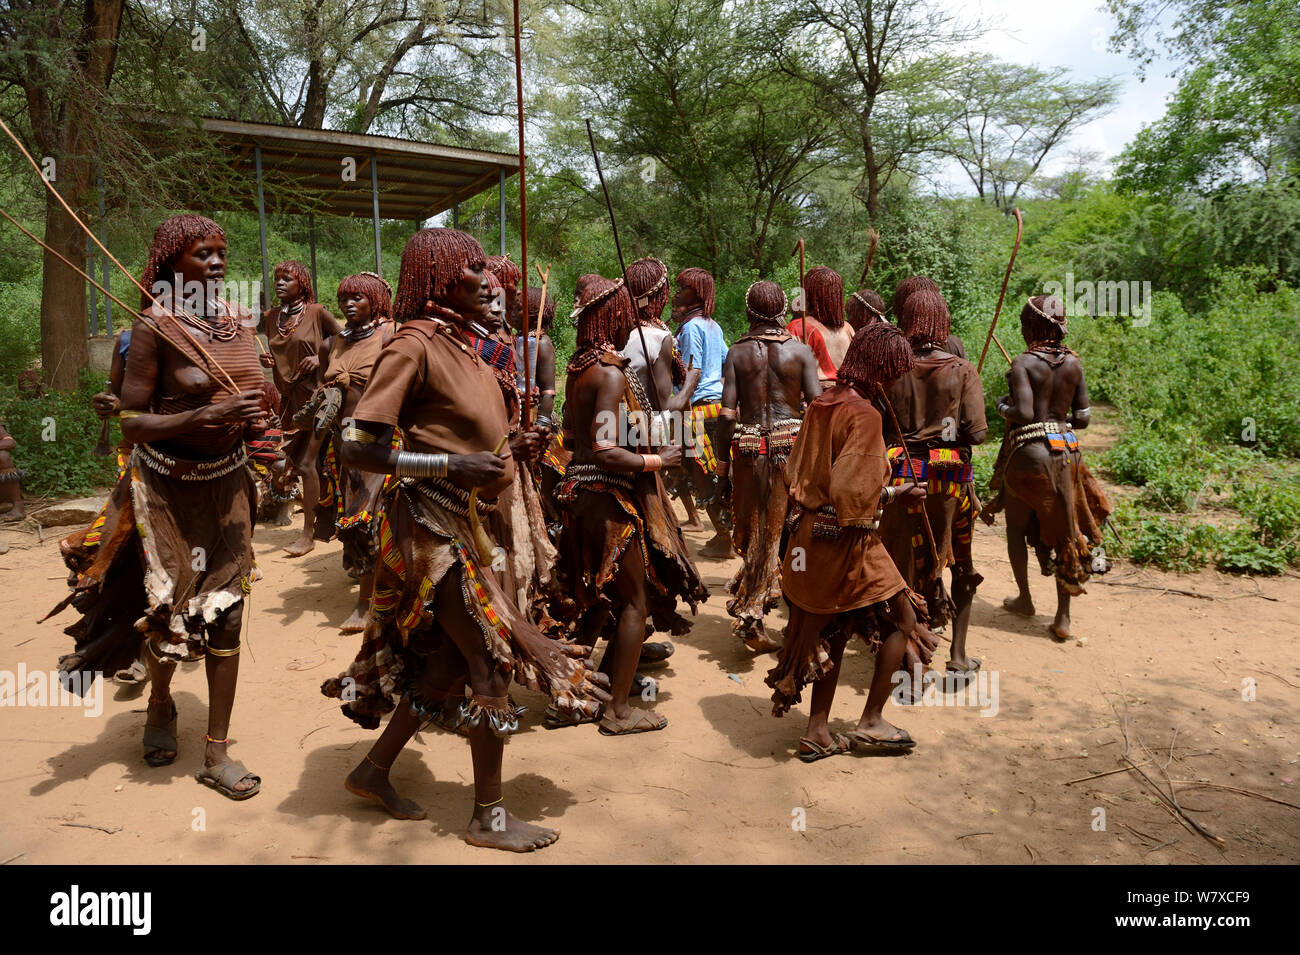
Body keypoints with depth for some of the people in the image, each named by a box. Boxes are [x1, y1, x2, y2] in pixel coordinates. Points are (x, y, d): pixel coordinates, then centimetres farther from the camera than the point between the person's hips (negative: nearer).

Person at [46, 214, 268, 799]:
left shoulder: (237, 322, 4)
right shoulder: (154, 327, -13)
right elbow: (132, 421, -16)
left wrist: (255, 420, -3)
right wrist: (205, 417, -28)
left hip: (226, 481, 5)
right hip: (167, 485, -4)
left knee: (224, 610, 3)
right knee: (169, 606, 7)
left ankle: (217, 752, 14)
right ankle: (160, 705, 41)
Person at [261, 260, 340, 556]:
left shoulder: (317, 312, -6)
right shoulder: (270, 317, 10)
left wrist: (321, 358, -14)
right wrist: (266, 359, 1)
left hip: (314, 395, -6)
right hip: (288, 398, 6)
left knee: (307, 465, -8)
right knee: (297, 462, 12)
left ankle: (308, 534, -1)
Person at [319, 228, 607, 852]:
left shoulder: (458, 344, 11)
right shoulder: (413, 345, -16)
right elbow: (357, 449, -21)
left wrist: (508, 452, 5)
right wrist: (452, 465, -25)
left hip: (460, 522, 9)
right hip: (430, 524, -9)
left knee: (450, 659, 16)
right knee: (495, 658, -3)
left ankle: (374, 770, 33)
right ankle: (489, 817, 12)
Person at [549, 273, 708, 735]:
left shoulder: (579, 368, 9)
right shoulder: (611, 374, -19)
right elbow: (606, 453, -27)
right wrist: (657, 460, -14)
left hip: (582, 489, 9)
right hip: (610, 496, -9)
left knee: (597, 596, 22)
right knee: (635, 600, 3)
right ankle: (618, 710, 11)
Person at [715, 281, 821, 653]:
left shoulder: (737, 352, 3)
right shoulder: (801, 350, 2)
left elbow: (727, 415, -3)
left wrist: (723, 468, 3)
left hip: (749, 449, 1)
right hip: (792, 445, -1)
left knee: (753, 536, 12)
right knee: (791, 532, 6)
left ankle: (752, 621, 16)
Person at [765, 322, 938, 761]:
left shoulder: (820, 404, 7)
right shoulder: (863, 414, -19)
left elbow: (795, 472, 12)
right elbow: (852, 492, -23)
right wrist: (895, 494, -7)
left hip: (809, 536, 8)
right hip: (846, 541, -8)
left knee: (829, 631, 17)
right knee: (902, 620, 10)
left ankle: (818, 733, 23)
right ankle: (871, 722, 14)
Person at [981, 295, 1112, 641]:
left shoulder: (1023, 363, -12)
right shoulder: (1074, 363, 3)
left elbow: (1024, 413, -21)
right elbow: (1083, 418, 3)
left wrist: (1002, 406, -2)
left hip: (1028, 450, -4)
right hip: (1066, 450, 5)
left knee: (1016, 526, 16)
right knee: (1064, 530, 8)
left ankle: (1024, 598, 26)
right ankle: (1063, 617, 9)